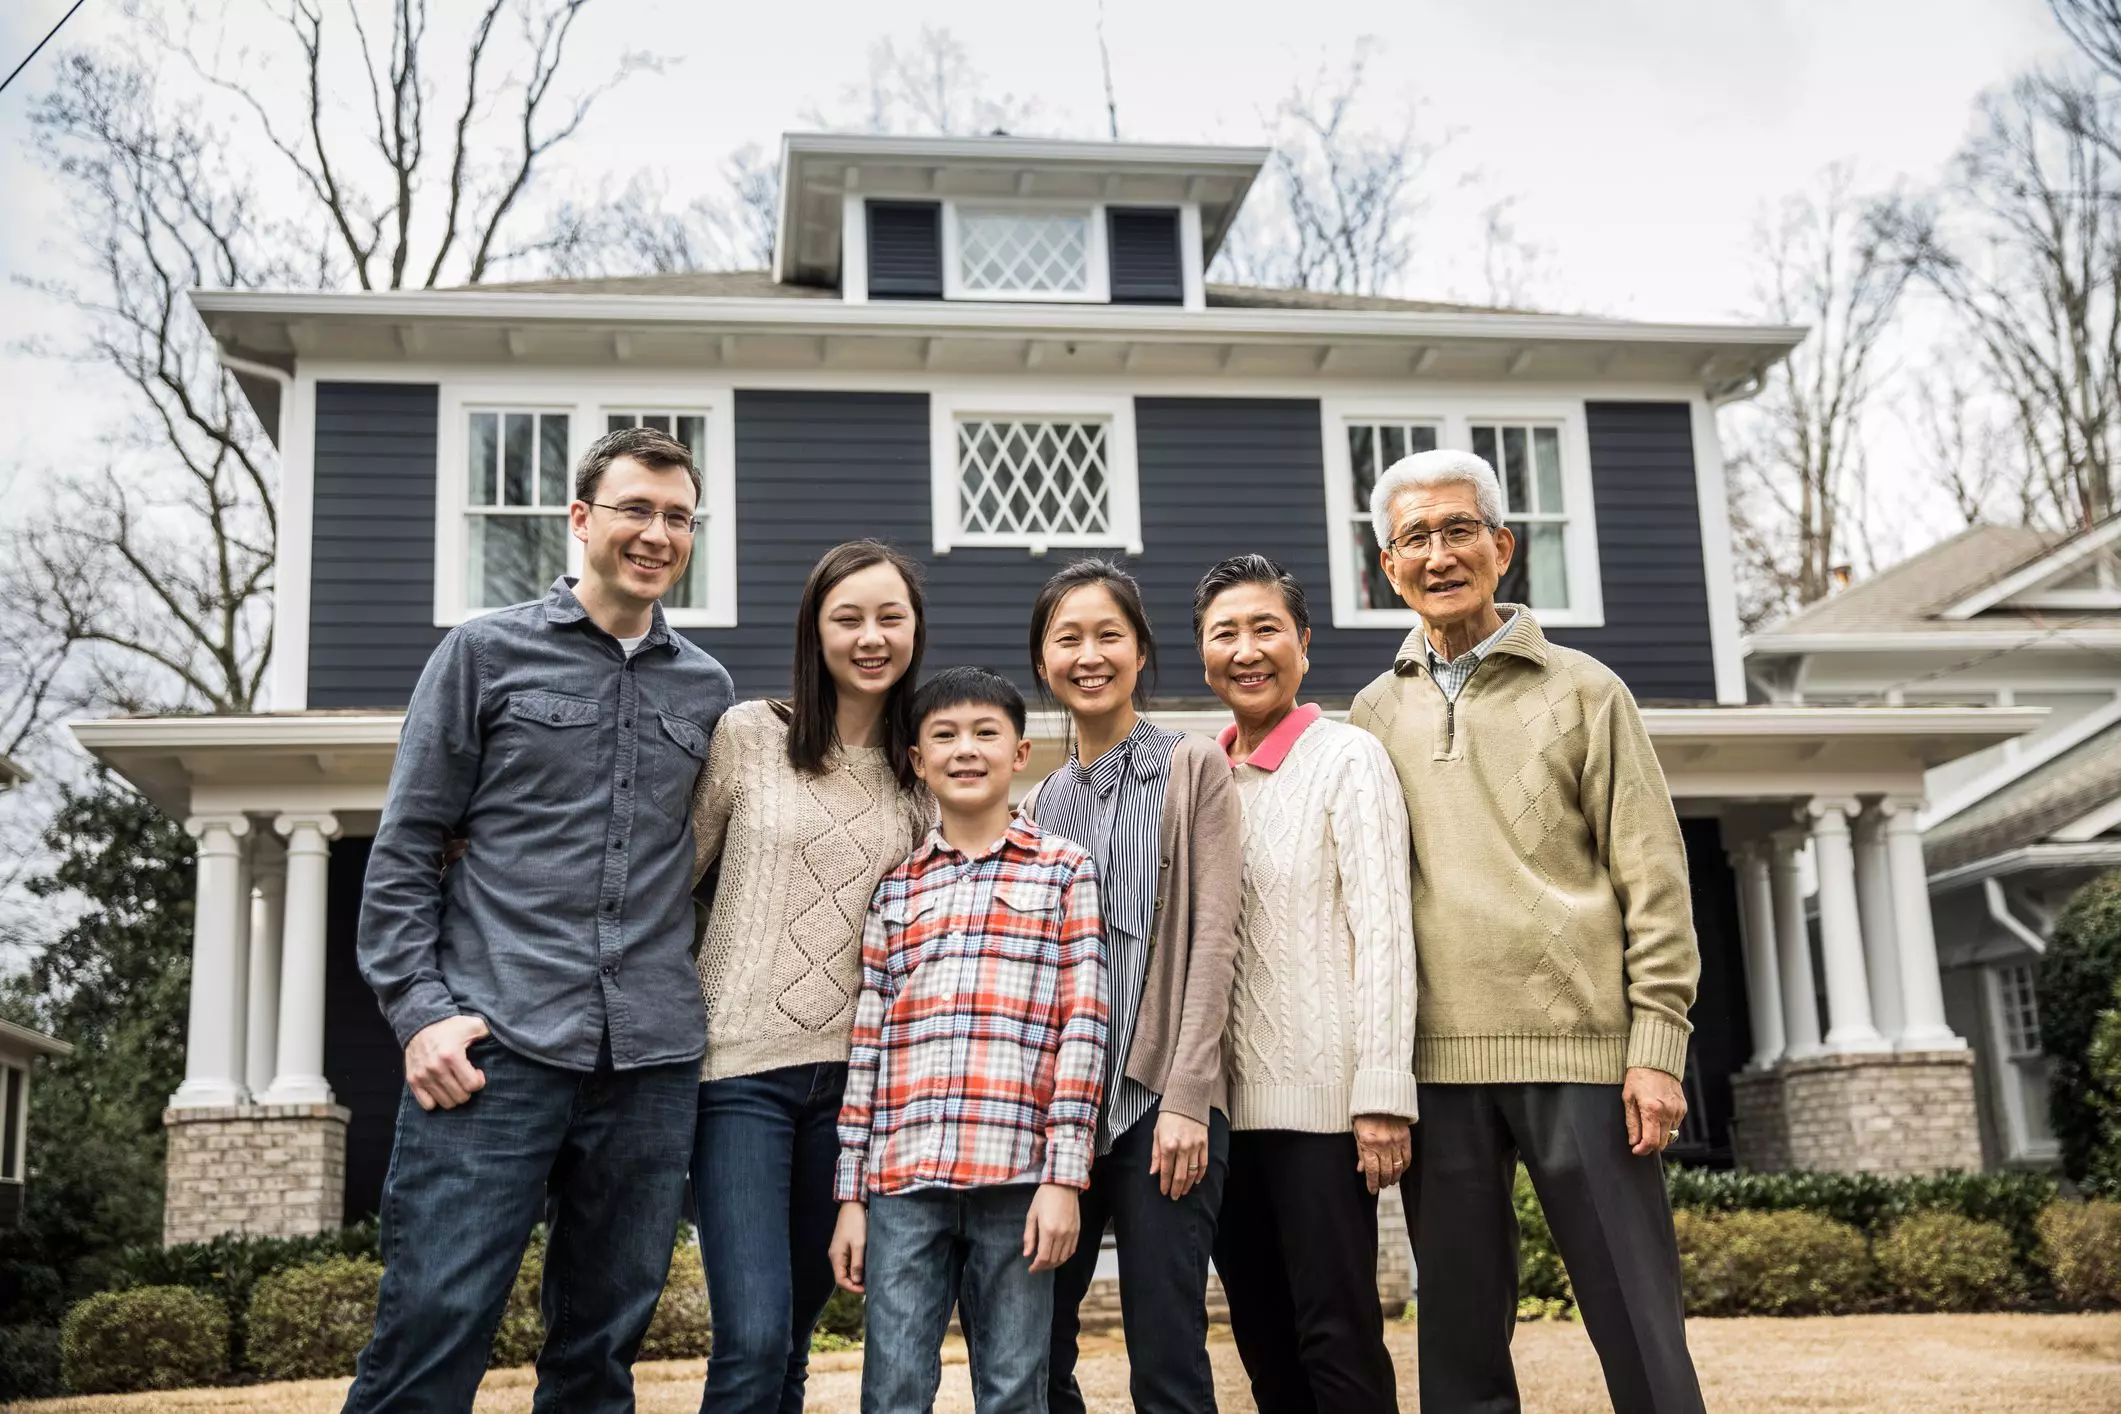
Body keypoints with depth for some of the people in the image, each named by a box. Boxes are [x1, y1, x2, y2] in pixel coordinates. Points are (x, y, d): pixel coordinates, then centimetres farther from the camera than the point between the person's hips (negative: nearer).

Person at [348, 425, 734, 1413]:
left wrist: (688, 1009, 13)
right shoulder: (486, 652, 6)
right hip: (493, 1046, -3)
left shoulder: (705, 689, 15)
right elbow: (405, 847, 3)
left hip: (651, 1066, 4)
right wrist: (419, 1009, -7)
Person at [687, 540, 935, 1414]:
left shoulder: (921, 770, 9)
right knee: (753, 1342, -13)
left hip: (854, 1072, 4)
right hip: (743, 1062, -4)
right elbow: (672, 873, 3)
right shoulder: (747, 734, -2)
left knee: (795, 1333, 12)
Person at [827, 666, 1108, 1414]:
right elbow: (866, 1043, 12)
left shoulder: (1064, 870, 7)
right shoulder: (894, 886, 13)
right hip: (903, 1181, 2)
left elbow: (1082, 1026, 0)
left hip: (1019, 1179, -2)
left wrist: (1064, 1176, -7)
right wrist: (851, 1193, 8)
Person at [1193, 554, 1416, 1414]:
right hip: (1225, 1102, 6)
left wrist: (1382, 1096, -15)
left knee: (1336, 1339, -4)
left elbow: (1383, 928, -9)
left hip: (1320, 1095, -6)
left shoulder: (1346, 758, -3)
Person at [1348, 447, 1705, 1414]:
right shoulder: (1372, 717, 13)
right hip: (1436, 1063, 3)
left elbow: (1653, 879, 1)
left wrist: (1657, 1049, -7)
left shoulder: (1582, 691, 6)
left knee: (1641, 1334, -1)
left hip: (1580, 1049, -2)